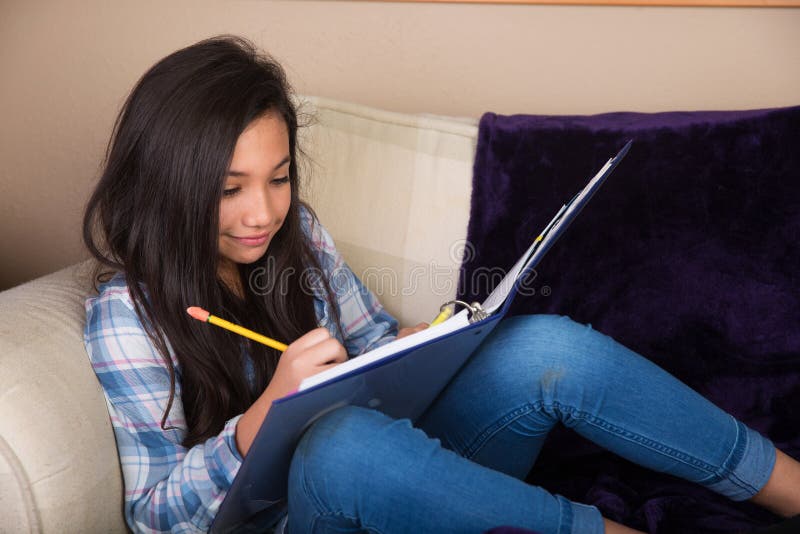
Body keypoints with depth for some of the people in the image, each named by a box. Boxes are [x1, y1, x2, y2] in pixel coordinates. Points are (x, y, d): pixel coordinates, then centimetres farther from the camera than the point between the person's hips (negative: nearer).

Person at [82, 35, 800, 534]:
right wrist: (264, 416, -29)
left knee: (545, 347, -24)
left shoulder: (295, 229, 2)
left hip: (402, 471, 4)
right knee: (343, 440, -40)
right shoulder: (127, 315, -11)